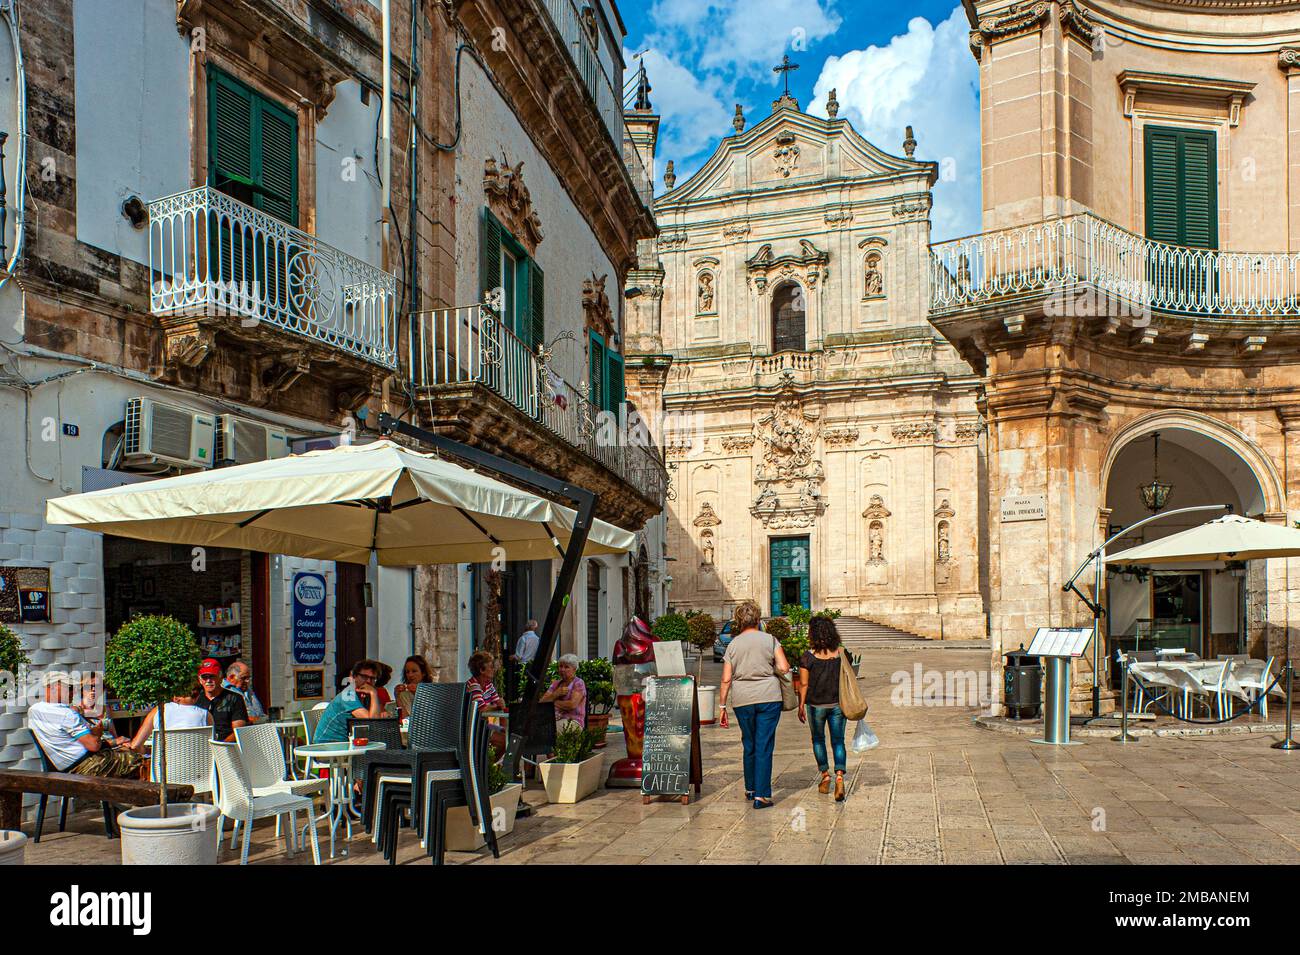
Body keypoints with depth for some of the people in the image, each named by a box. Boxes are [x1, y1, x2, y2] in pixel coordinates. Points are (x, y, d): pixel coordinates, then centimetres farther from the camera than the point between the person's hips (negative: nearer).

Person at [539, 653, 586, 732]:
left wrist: (554, 702, -1)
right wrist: (556, 694, -8)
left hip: (573, 721, -5)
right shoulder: (556, 683, 20)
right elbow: (542, 700, 8)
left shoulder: (578, 683, 0)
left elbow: (572, 704, -15)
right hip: (555, 719, 5)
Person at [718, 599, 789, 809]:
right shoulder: (770, 640, 0)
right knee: (764, 747, 1)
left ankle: (750, 789, 30)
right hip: (768, 697, -2)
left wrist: (722, 706, 8)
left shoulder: (733, 644, 5)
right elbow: (784, 668, -7)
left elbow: (726, 680, 3)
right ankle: (761, 796, -1)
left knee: (749, 745, 18)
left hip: (742, 700, 2)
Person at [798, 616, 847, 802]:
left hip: (816, 704, -2)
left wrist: (801, 706, 1)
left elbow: (804, 684, -10)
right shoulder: (841, 654, -4)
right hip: (838, 703, 2)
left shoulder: (807, 657, -13)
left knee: (818, 740, 18)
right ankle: (839, 776, -11)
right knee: (838, 741, 7)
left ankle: (825, 776, 20)